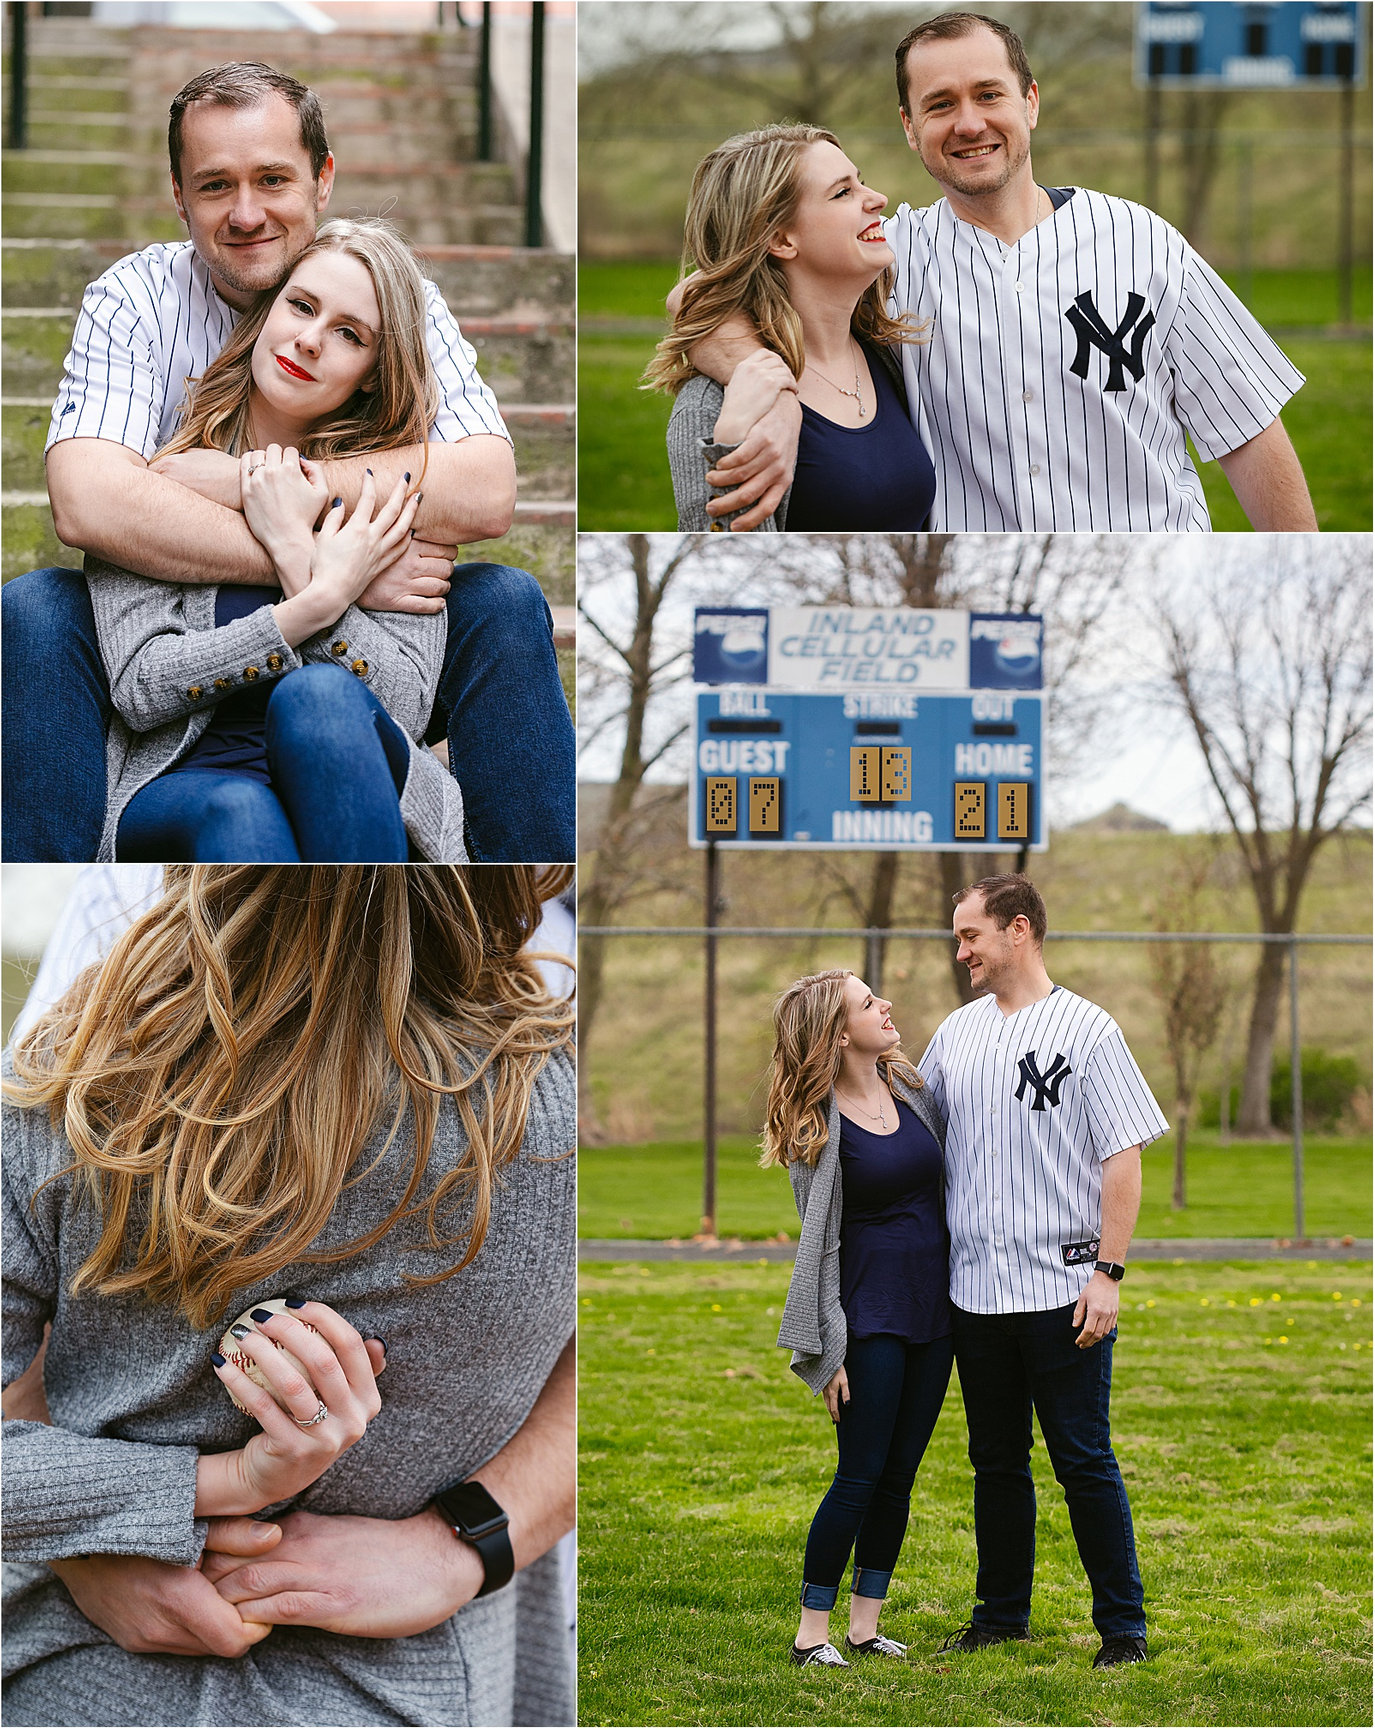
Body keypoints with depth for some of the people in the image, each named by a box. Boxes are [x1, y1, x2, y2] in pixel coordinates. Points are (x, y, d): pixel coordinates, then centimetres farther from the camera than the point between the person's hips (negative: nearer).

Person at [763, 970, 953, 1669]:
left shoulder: (912, 1090, 7)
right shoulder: (818, 1123, -9)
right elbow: (820, 1242, -8)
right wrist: (829, 1350, -10)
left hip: (933, 1304, 6)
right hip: (870, 1313, -6)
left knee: (898, 1476, 8)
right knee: (861, 1476, -6)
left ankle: (865, 1625, 15)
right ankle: (812, 1631, 3)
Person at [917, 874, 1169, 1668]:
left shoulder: (1089, 1030, -5)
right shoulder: (957, 1031, 12)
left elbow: (1123, 1158, -7)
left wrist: (1108, 1274, -13)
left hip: (1062, 1289, -5)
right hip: (976, 1289, 5)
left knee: (1085, 1462, -3)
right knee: (997, 1462, 13)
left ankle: (1124, 1625, 4)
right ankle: (1001, 1615, 23)